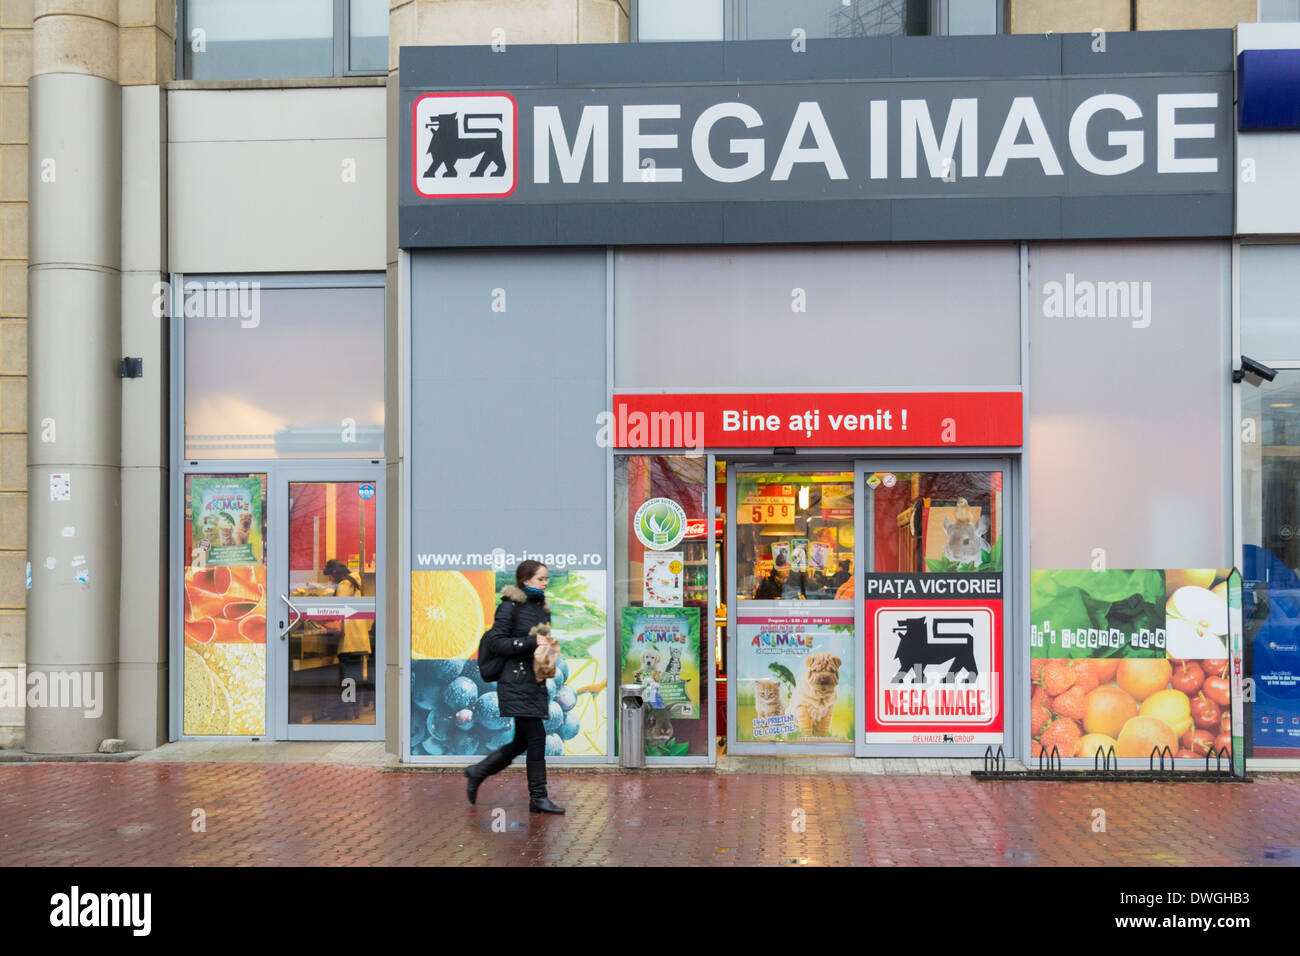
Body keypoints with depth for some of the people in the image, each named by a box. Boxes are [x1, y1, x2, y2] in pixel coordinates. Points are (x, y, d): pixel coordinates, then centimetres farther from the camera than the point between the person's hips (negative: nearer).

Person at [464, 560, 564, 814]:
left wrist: (550, 644, 2)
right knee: (536, 738, -8)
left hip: (536, 682, 8)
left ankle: (478, 771, 29)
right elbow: (497, 642, -13)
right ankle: (538, 797, 2)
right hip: (515, 682, -8)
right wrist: (532, 641, -19)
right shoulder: (510, 606, -8)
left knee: (523, 741, 11)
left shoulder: (543, 608, 15)